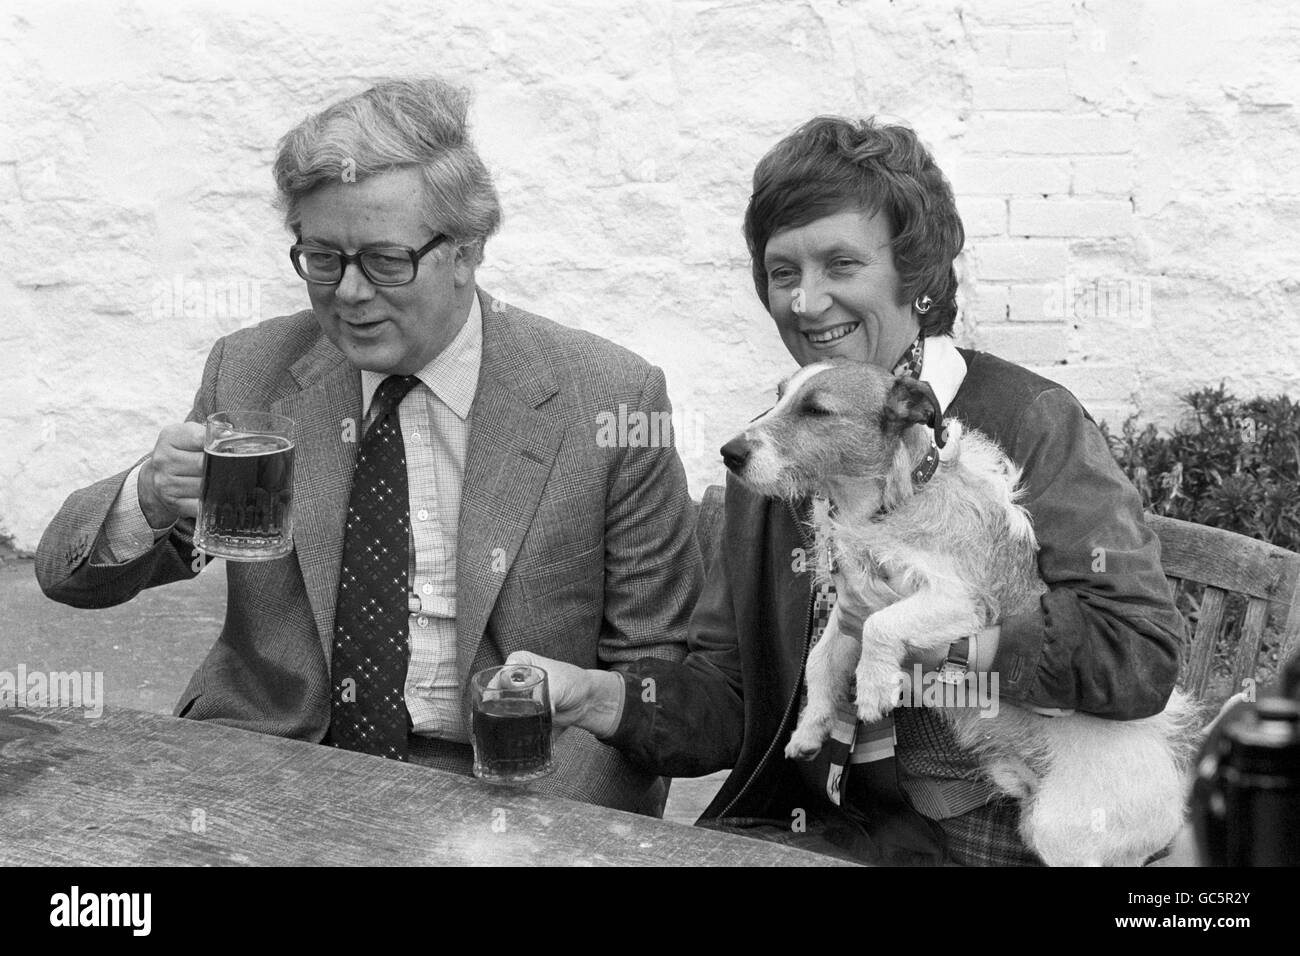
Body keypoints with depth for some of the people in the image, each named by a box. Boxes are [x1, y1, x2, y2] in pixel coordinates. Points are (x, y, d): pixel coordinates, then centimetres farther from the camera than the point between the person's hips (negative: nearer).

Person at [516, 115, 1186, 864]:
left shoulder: (1031, 422, -9)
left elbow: (1144, 653, -17)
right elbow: (733, 694, 7)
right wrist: (595, 696, -10)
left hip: (983, 836, -5)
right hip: (809, 824, 5)